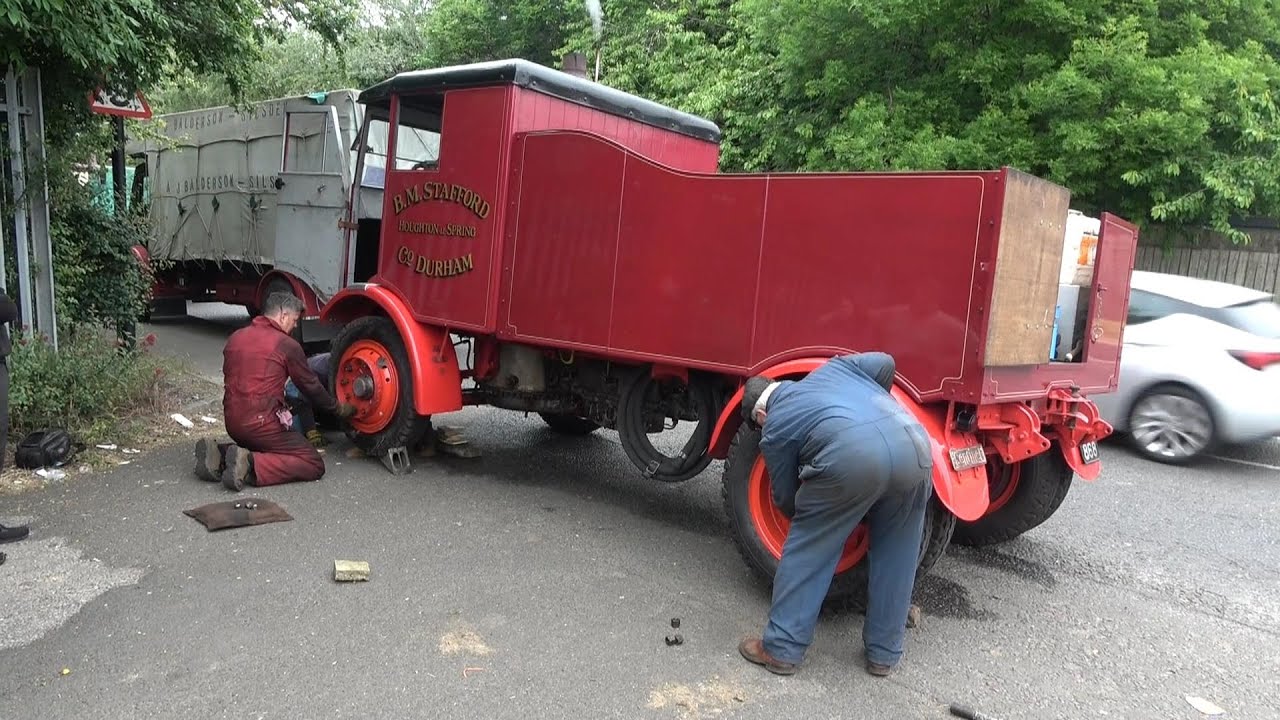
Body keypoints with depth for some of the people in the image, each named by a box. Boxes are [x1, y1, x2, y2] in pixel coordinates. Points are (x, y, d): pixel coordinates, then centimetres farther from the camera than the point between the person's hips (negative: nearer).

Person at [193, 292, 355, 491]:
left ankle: (219, 454, 8)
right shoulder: (287, 344, -7)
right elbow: (311, 386, 1)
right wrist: (339, 409, 16)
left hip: (232, 422, 8)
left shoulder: (235, 337, 13)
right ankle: (251, 465, -20)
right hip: (261, 422, -8)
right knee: (314, 465, -5)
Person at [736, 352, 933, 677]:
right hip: (914, 444, 5)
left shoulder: (774, 430, 24)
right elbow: (884, 363, 26)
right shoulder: (831, 367, 36)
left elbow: (787, 501, 28)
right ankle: (884, 653, 32)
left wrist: (808, 514, 50)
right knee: (895, 553, 21)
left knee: (808, 547, 15)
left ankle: (782, 649, 22)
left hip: (853, 453, -5)